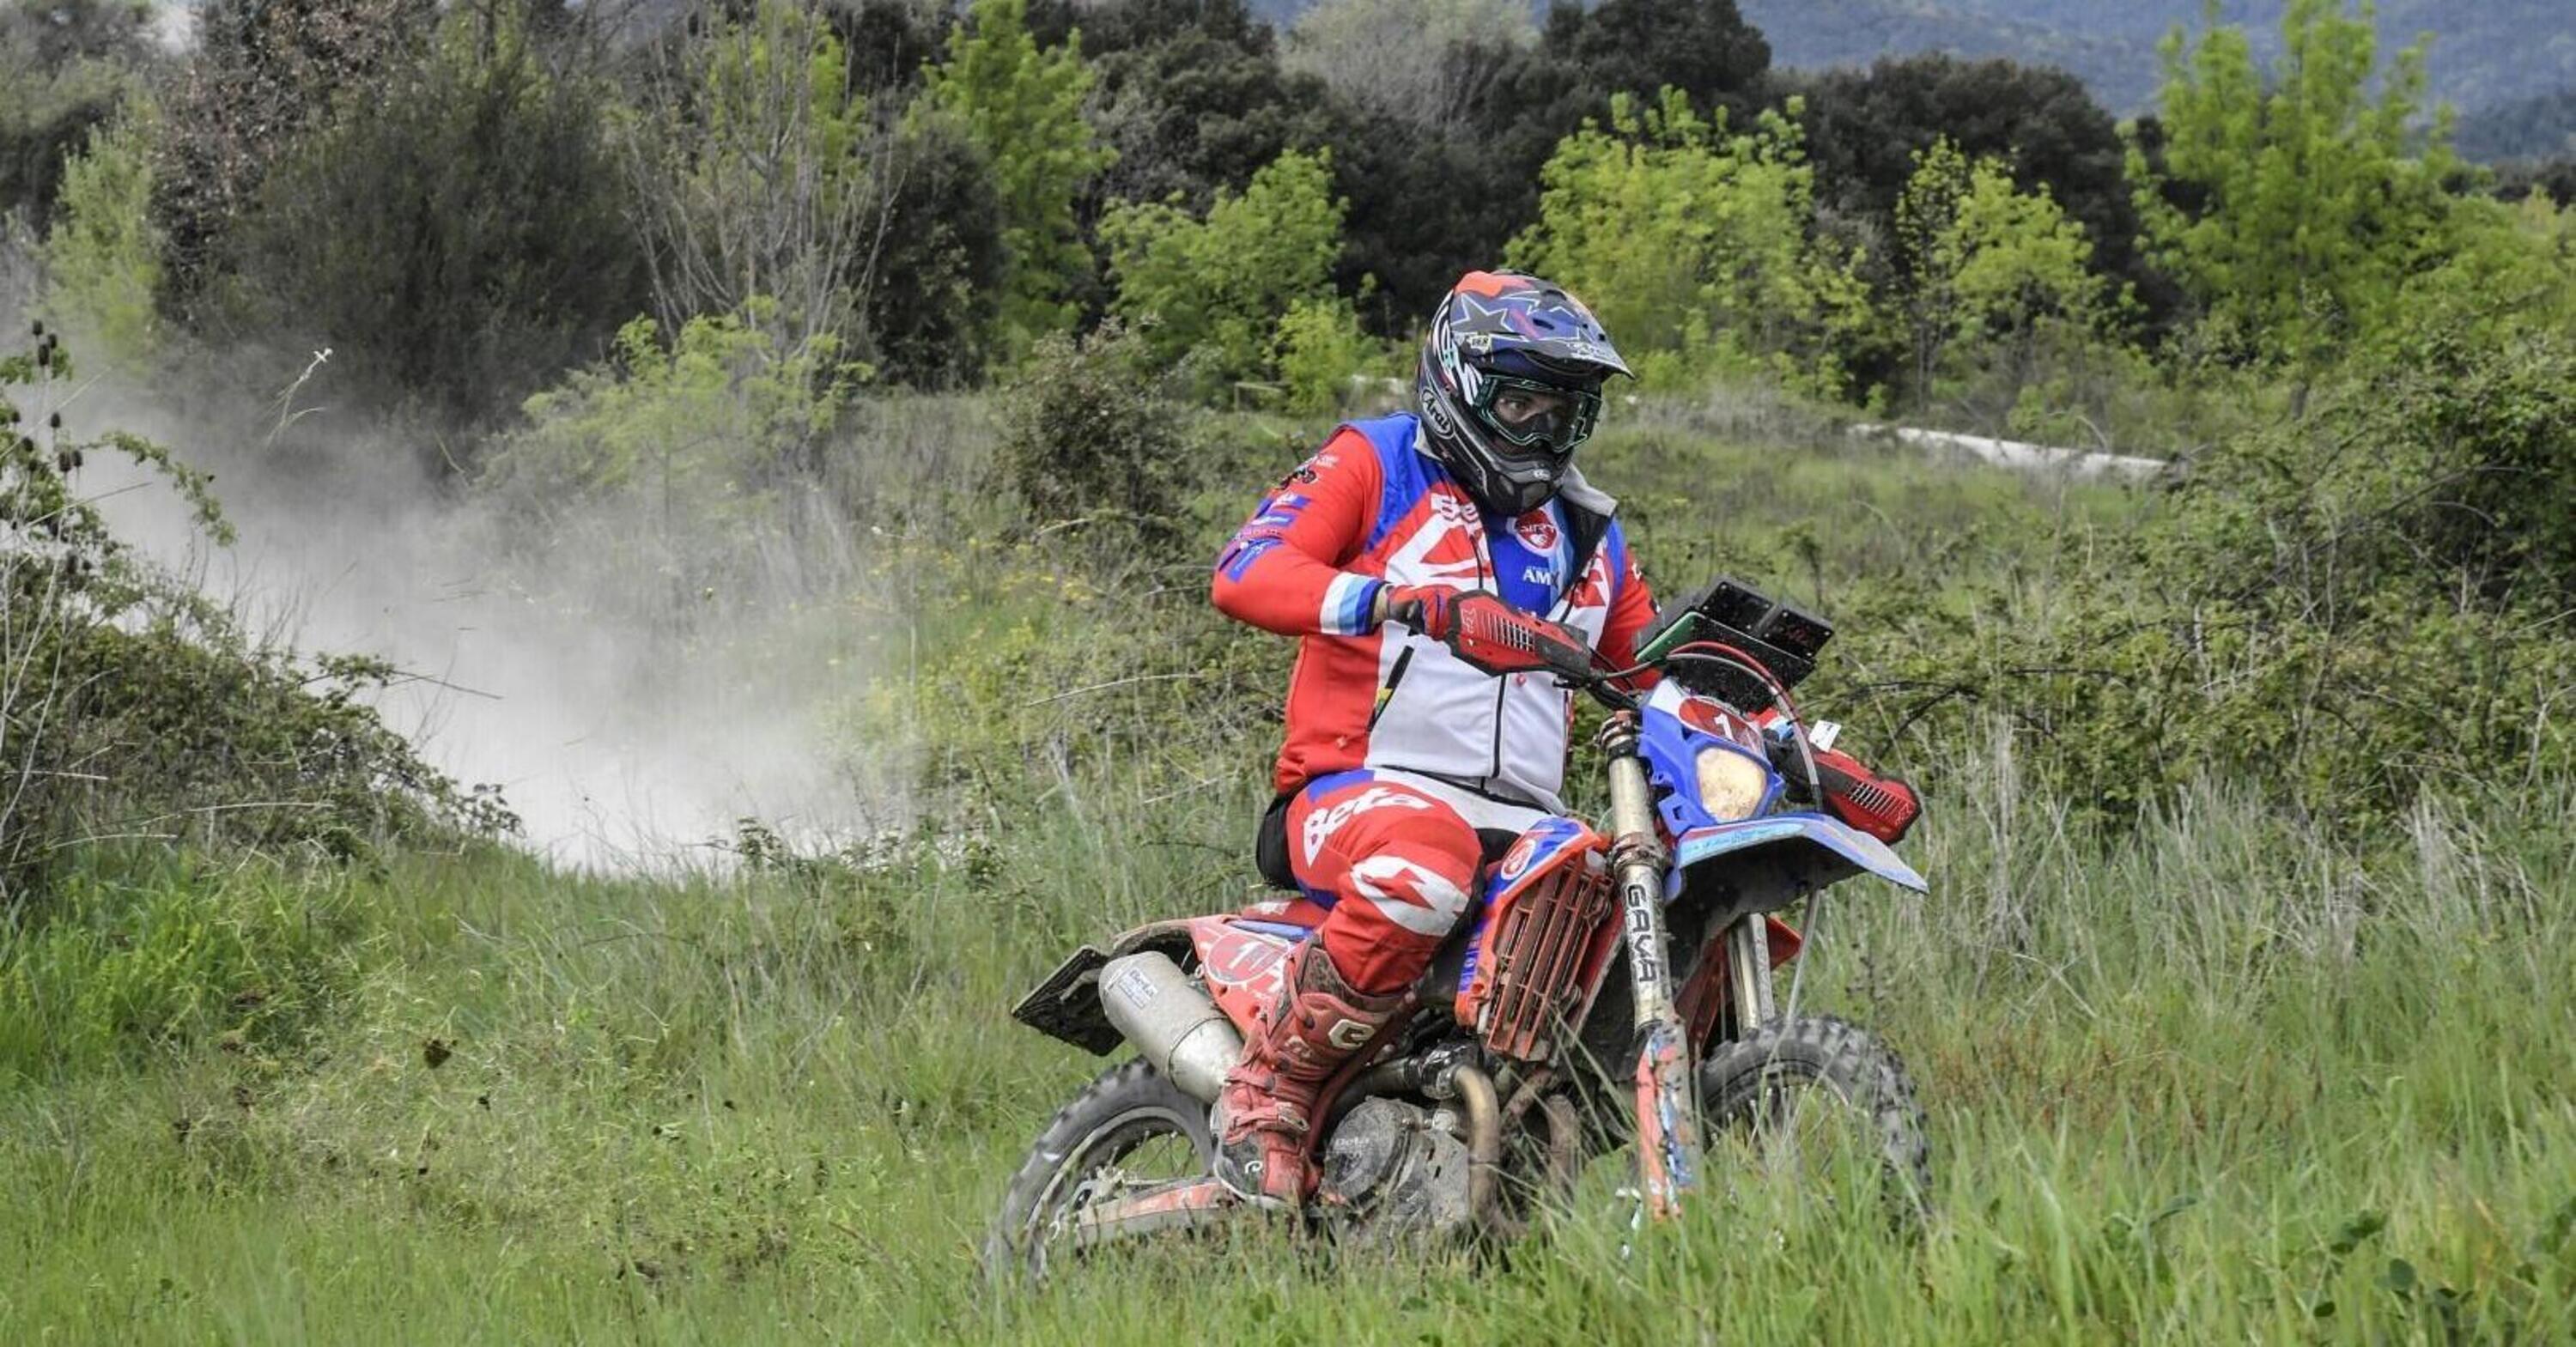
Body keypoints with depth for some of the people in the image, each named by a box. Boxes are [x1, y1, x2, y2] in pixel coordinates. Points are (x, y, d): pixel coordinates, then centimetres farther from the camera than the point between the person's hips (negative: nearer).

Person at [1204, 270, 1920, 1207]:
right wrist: (1388, 600, -29)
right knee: (1425, 858, -41)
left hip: (1524, 830, 6)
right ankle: (1268, 1091, -25)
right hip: (1357, 792, -6)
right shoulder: (1373, 464, 8)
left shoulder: (1585, 534, 27)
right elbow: (1244, 571, -9)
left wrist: (1847, 781, 16)